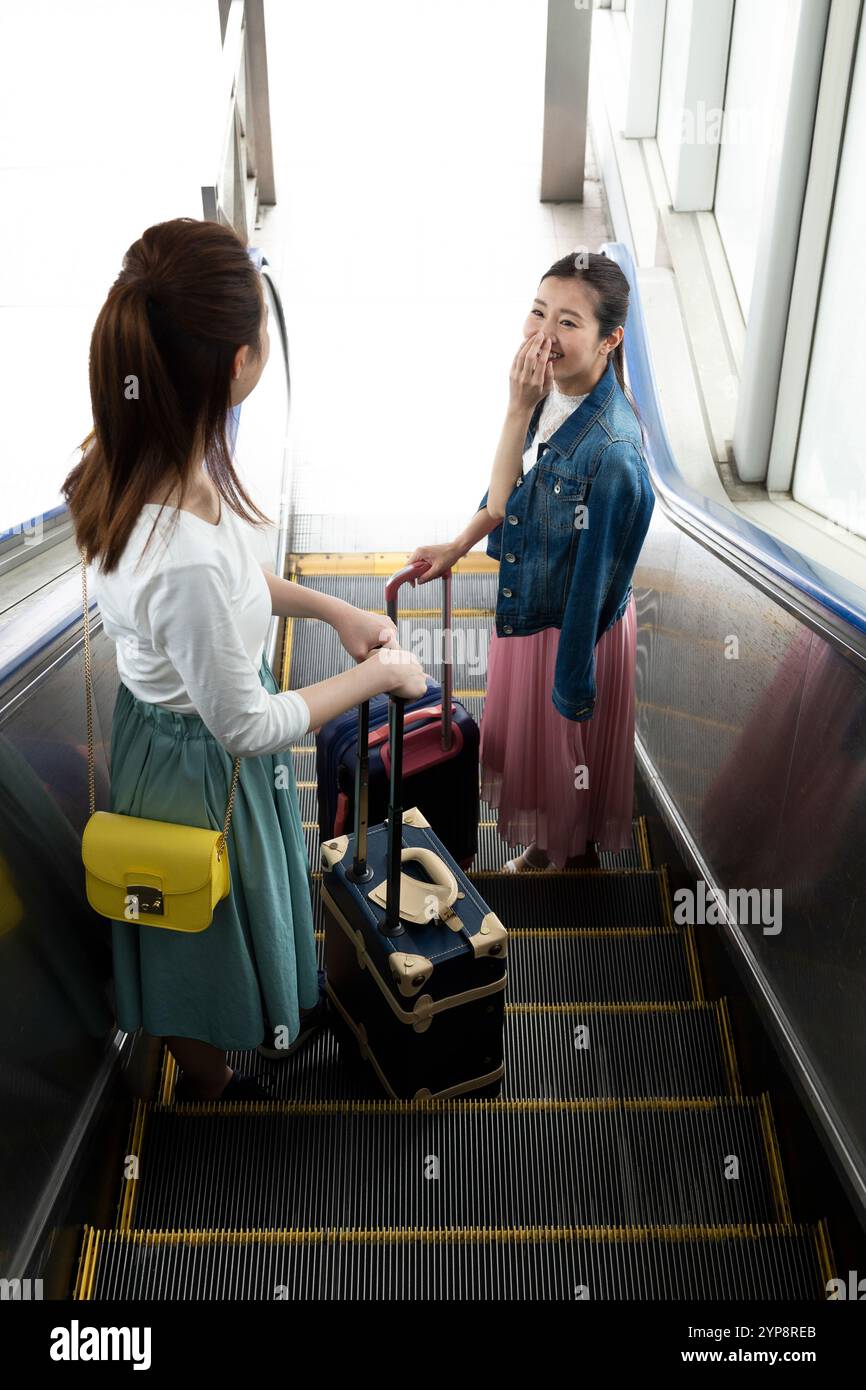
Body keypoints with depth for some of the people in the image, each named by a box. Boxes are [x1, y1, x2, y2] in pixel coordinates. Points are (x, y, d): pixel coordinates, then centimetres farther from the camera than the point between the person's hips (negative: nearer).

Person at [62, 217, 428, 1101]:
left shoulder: (134, 454, -16)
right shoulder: (185, 556, -43)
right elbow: (246, 725, -26)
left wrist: (333, 608, -2)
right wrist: (377, 674, -15)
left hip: (166, 721, 8)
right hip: (200, 761, -8)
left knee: (252, 901, 35)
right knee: (208, 937, 23)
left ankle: (285, 1003, 65)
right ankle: (210, 1089, 54)